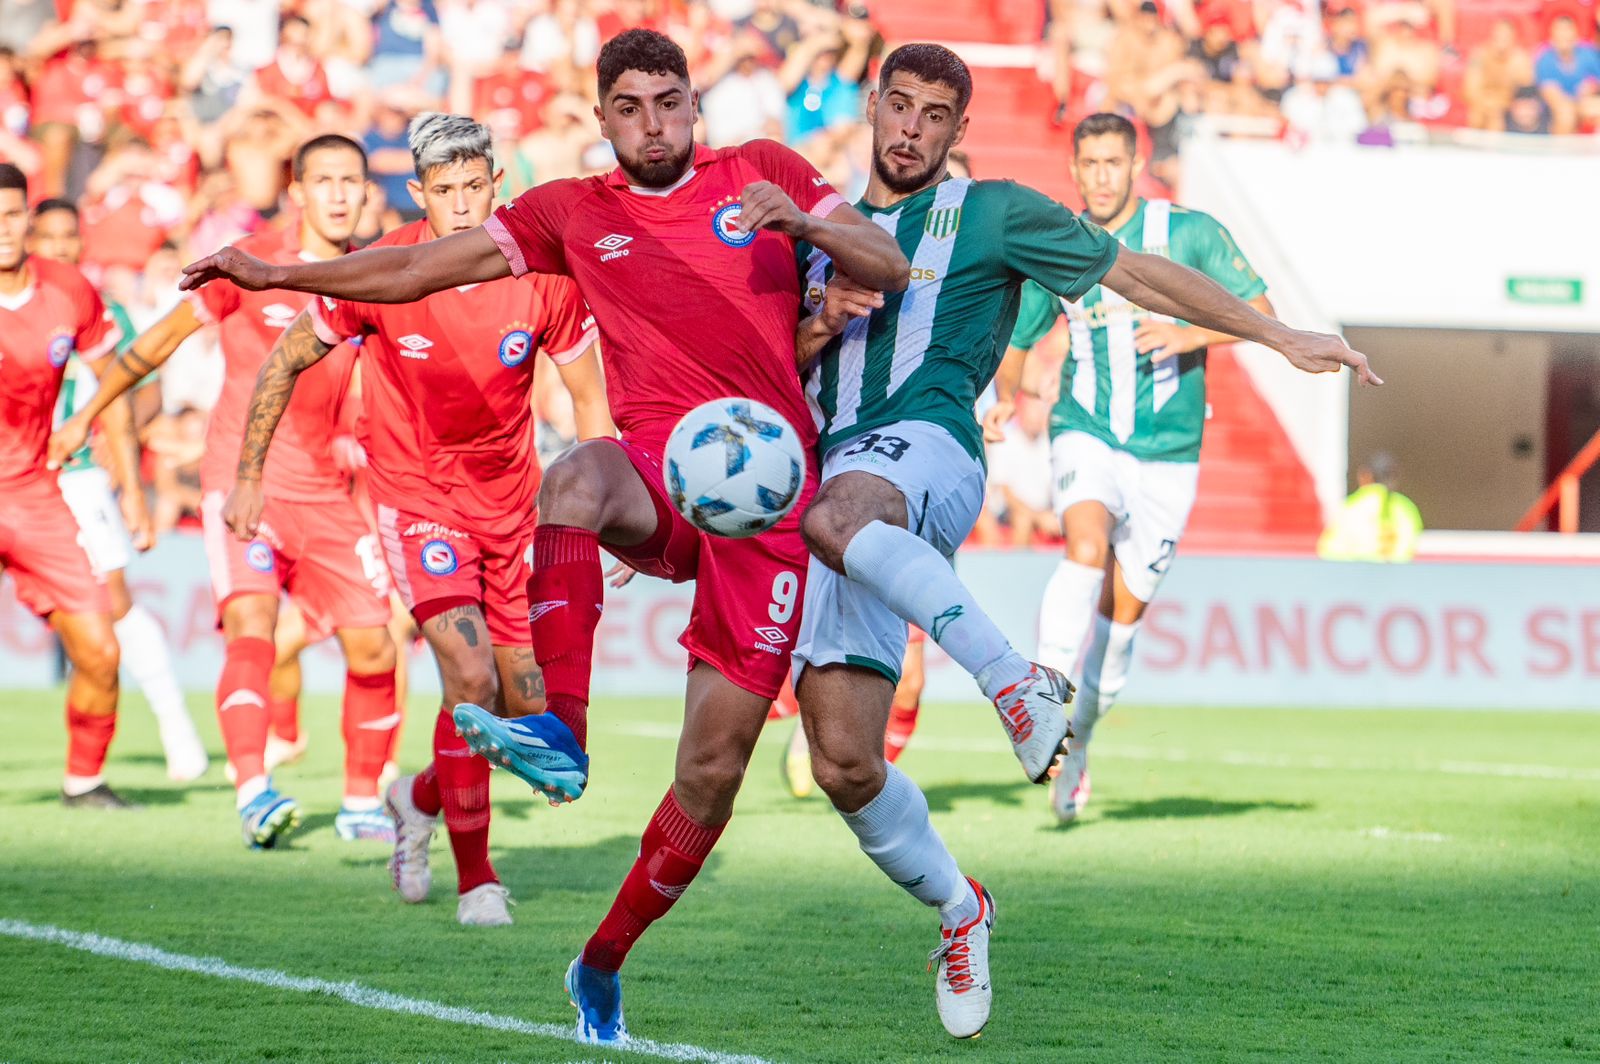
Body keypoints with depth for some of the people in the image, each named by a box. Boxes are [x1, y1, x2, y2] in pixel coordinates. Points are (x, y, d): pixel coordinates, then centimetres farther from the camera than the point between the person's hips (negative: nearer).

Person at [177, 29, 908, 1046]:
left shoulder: (764, 170, 10)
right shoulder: (574, 213, 12)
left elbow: (891, 269, 5)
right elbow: (423, 266, 14)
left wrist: (801, 220, -14)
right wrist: (278, 274, 9)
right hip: (660, 469, 1)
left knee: (714, 770, -4)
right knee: (578, 475, -39)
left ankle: (603, 965, 14)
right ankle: (560, 731, -48)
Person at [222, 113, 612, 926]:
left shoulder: (541, 275, -12)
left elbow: (588, 398, 2)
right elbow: (284, 362, -3)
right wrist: (247, 479, -1)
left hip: (511, 501, 4)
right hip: (416, 494, -4)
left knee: (528, 706, 6)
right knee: (472, 679, -21)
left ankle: (420, 799, 36)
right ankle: (475, 879, -8)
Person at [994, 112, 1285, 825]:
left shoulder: (1190, 232, -3)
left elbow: (1260, 313, -4)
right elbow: (1014, 342, 15)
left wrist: (1189, 335, -21)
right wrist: (1007, 395, -7)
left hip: (1168, 451, 0)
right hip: (1085, 436, 0)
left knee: (1123, 611, 5)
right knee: (1087, 545, -31)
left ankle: (1076, 744, 24)